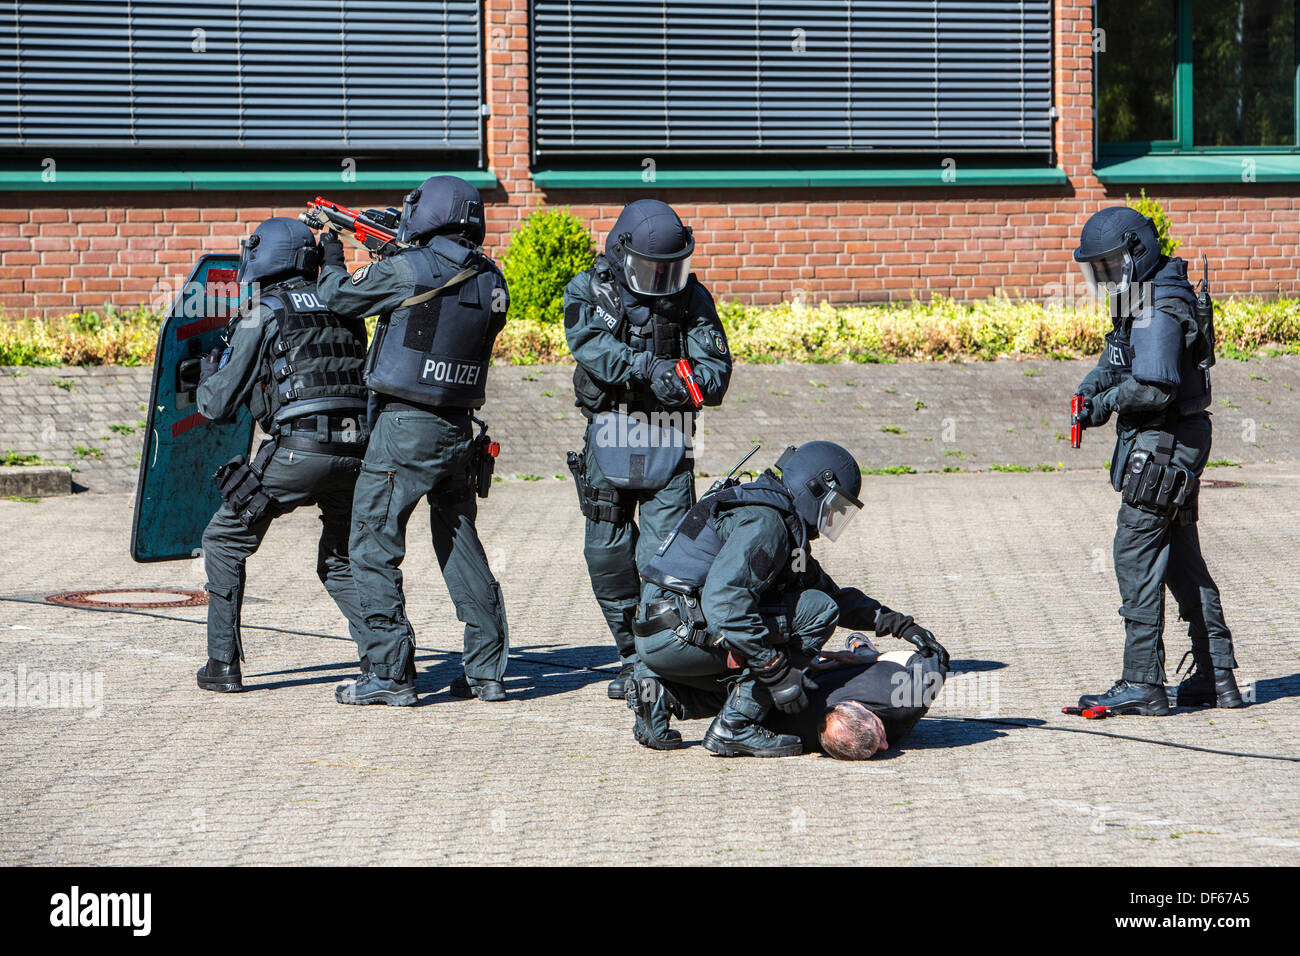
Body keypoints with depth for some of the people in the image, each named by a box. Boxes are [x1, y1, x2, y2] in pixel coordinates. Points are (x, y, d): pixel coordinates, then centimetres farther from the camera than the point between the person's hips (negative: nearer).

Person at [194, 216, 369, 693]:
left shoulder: (261, 313, 3)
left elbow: (218, 405, 5)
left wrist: (207, 373, 27)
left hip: (297, 449, -5)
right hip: (355, 451, 5)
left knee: (225, 541, 14)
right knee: (340, 561, 23)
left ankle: (223, 664, 11)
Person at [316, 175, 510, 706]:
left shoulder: (409, 270, -12)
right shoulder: (490, 280, 5)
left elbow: (340, 295, 1)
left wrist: (332, 260, 22)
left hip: (405, 428, -6)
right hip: (459, 432, 6)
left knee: (374, 548, 0)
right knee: (461, 547, 14)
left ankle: (389, 674, -2)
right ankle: (487, 671, 15)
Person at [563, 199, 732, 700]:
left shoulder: (692, 298, 3)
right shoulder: (589, 291, 0)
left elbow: (715, 367, -5)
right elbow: (592, 345, -19)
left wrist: (692, 384, -28)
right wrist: (648, 367, -33)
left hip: (670, 442, -1)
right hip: (608, 439, 1)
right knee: (608, 554, 6)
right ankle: (633, 655, 21)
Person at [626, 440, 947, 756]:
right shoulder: (764, 521, -14)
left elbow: (832, 592, 29)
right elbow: (723, 601, -27)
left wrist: (897, 623, 20)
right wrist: (778, 669, -25)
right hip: (675, 633, -10)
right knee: (816, 611, -11)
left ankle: (658, 695, 11)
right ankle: (736, 726, -12)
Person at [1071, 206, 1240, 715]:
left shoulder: (1158, 310, -20)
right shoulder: (1146, 295, 13)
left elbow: (1153, 387, -28)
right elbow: (1122, 354, 23)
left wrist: (1107, 402, -12)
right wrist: (1093, 384, 4)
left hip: (1162, 444, -10)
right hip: (1183, 441, 10)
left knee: (1136, 557, -7)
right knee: (1183, 560, 14)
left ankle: (1142, 686, -6)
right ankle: (1217, 677, 19)